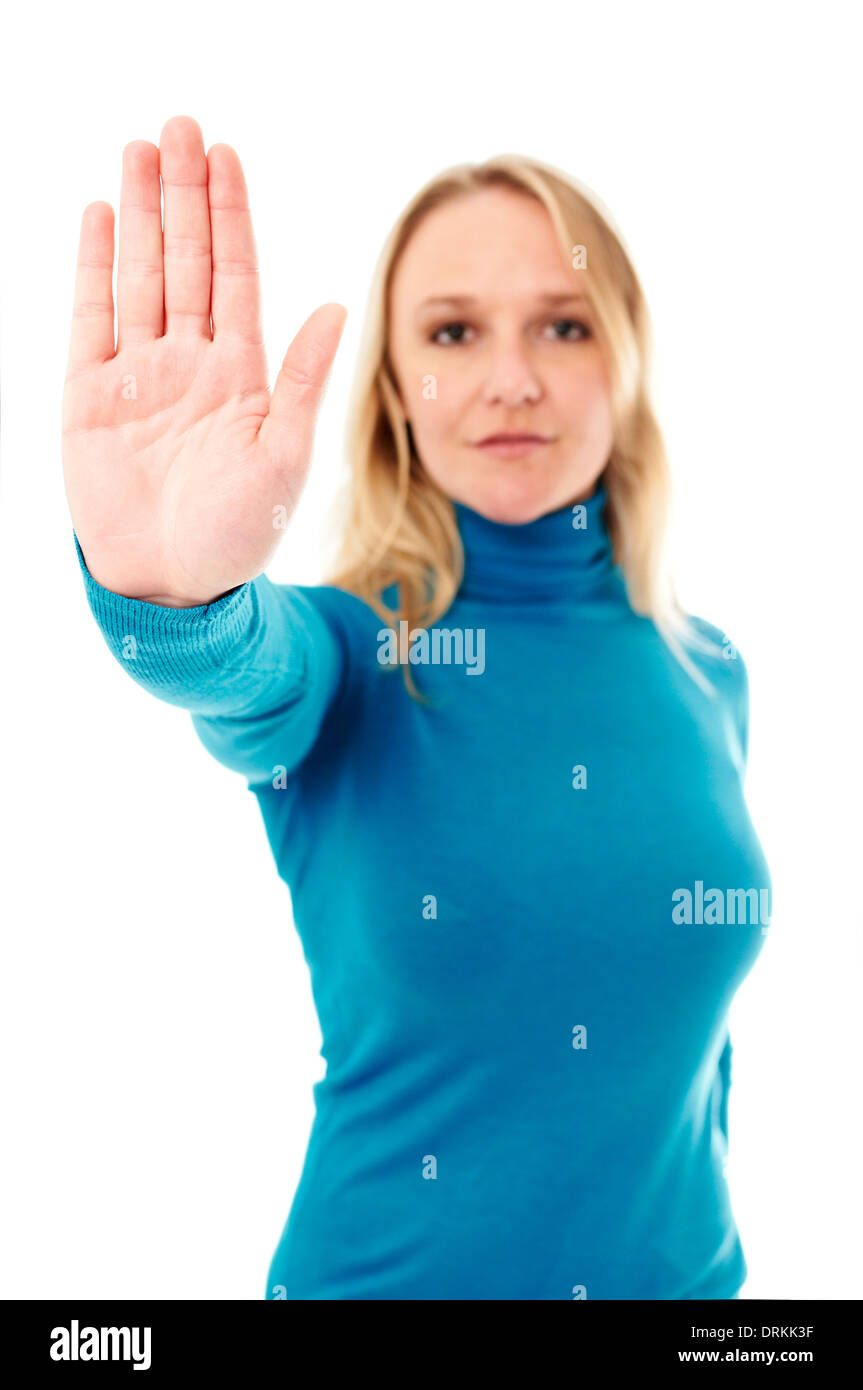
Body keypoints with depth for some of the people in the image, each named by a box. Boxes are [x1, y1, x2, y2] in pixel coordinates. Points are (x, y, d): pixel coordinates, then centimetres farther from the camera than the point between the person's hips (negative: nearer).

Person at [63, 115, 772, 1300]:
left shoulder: (708, 673, -2)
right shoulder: (342, 648, -12)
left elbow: (696, 1020, 7)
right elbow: (245, 679, -36)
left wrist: (692, 1245, 12)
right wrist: (171, 589, -56)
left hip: (674, 1264, 3)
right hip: (386, 1264, -2)